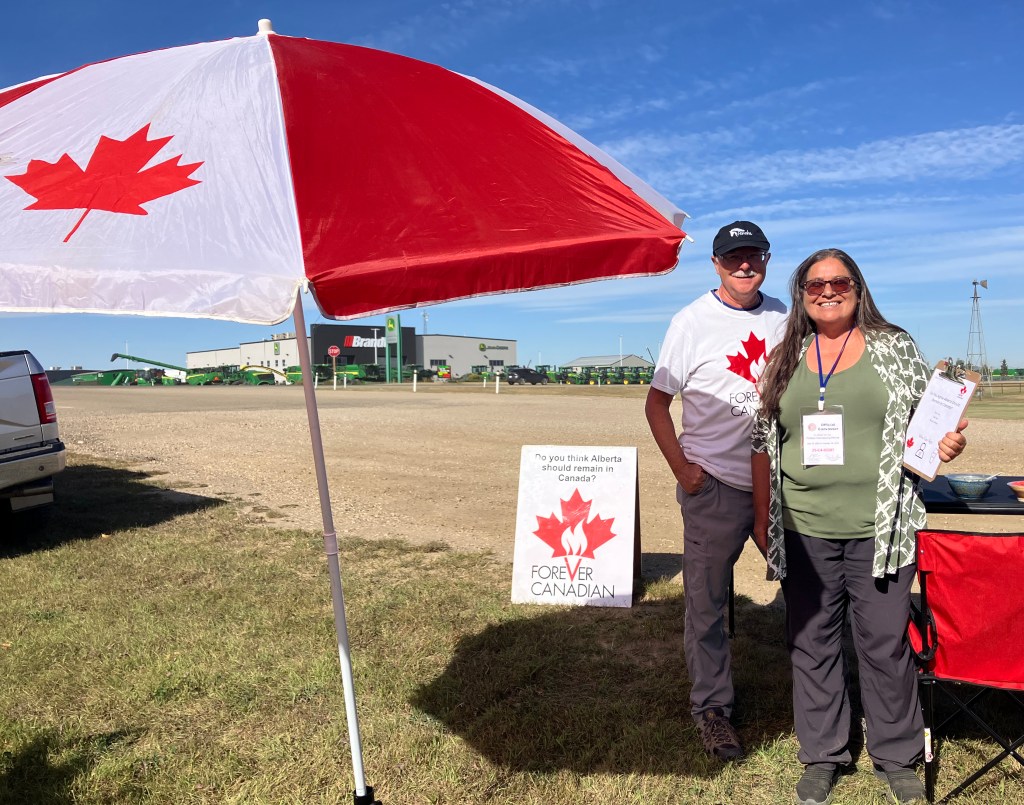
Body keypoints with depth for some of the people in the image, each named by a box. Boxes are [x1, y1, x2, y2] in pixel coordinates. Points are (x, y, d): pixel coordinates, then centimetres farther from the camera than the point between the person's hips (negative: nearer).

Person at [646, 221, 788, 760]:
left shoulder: (781, 316, 8)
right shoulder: (693, 322, -6)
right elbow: (657, 402, -4)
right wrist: (681, 468, -12)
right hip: (715, 485, -4)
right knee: (706, 601, 4)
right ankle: (711, 708, 21)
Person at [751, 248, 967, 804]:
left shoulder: (894, 348, 5)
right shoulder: (782, 361, 8)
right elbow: (762, 442, 9)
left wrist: (945, 444, -13)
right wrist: (762, 515, 7)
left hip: (878, 528, -1)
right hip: (803, 530, 2)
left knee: (886, 644, 8)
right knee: (811, 643, 11)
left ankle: (897, 758, 31)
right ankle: (822, 757, 29)